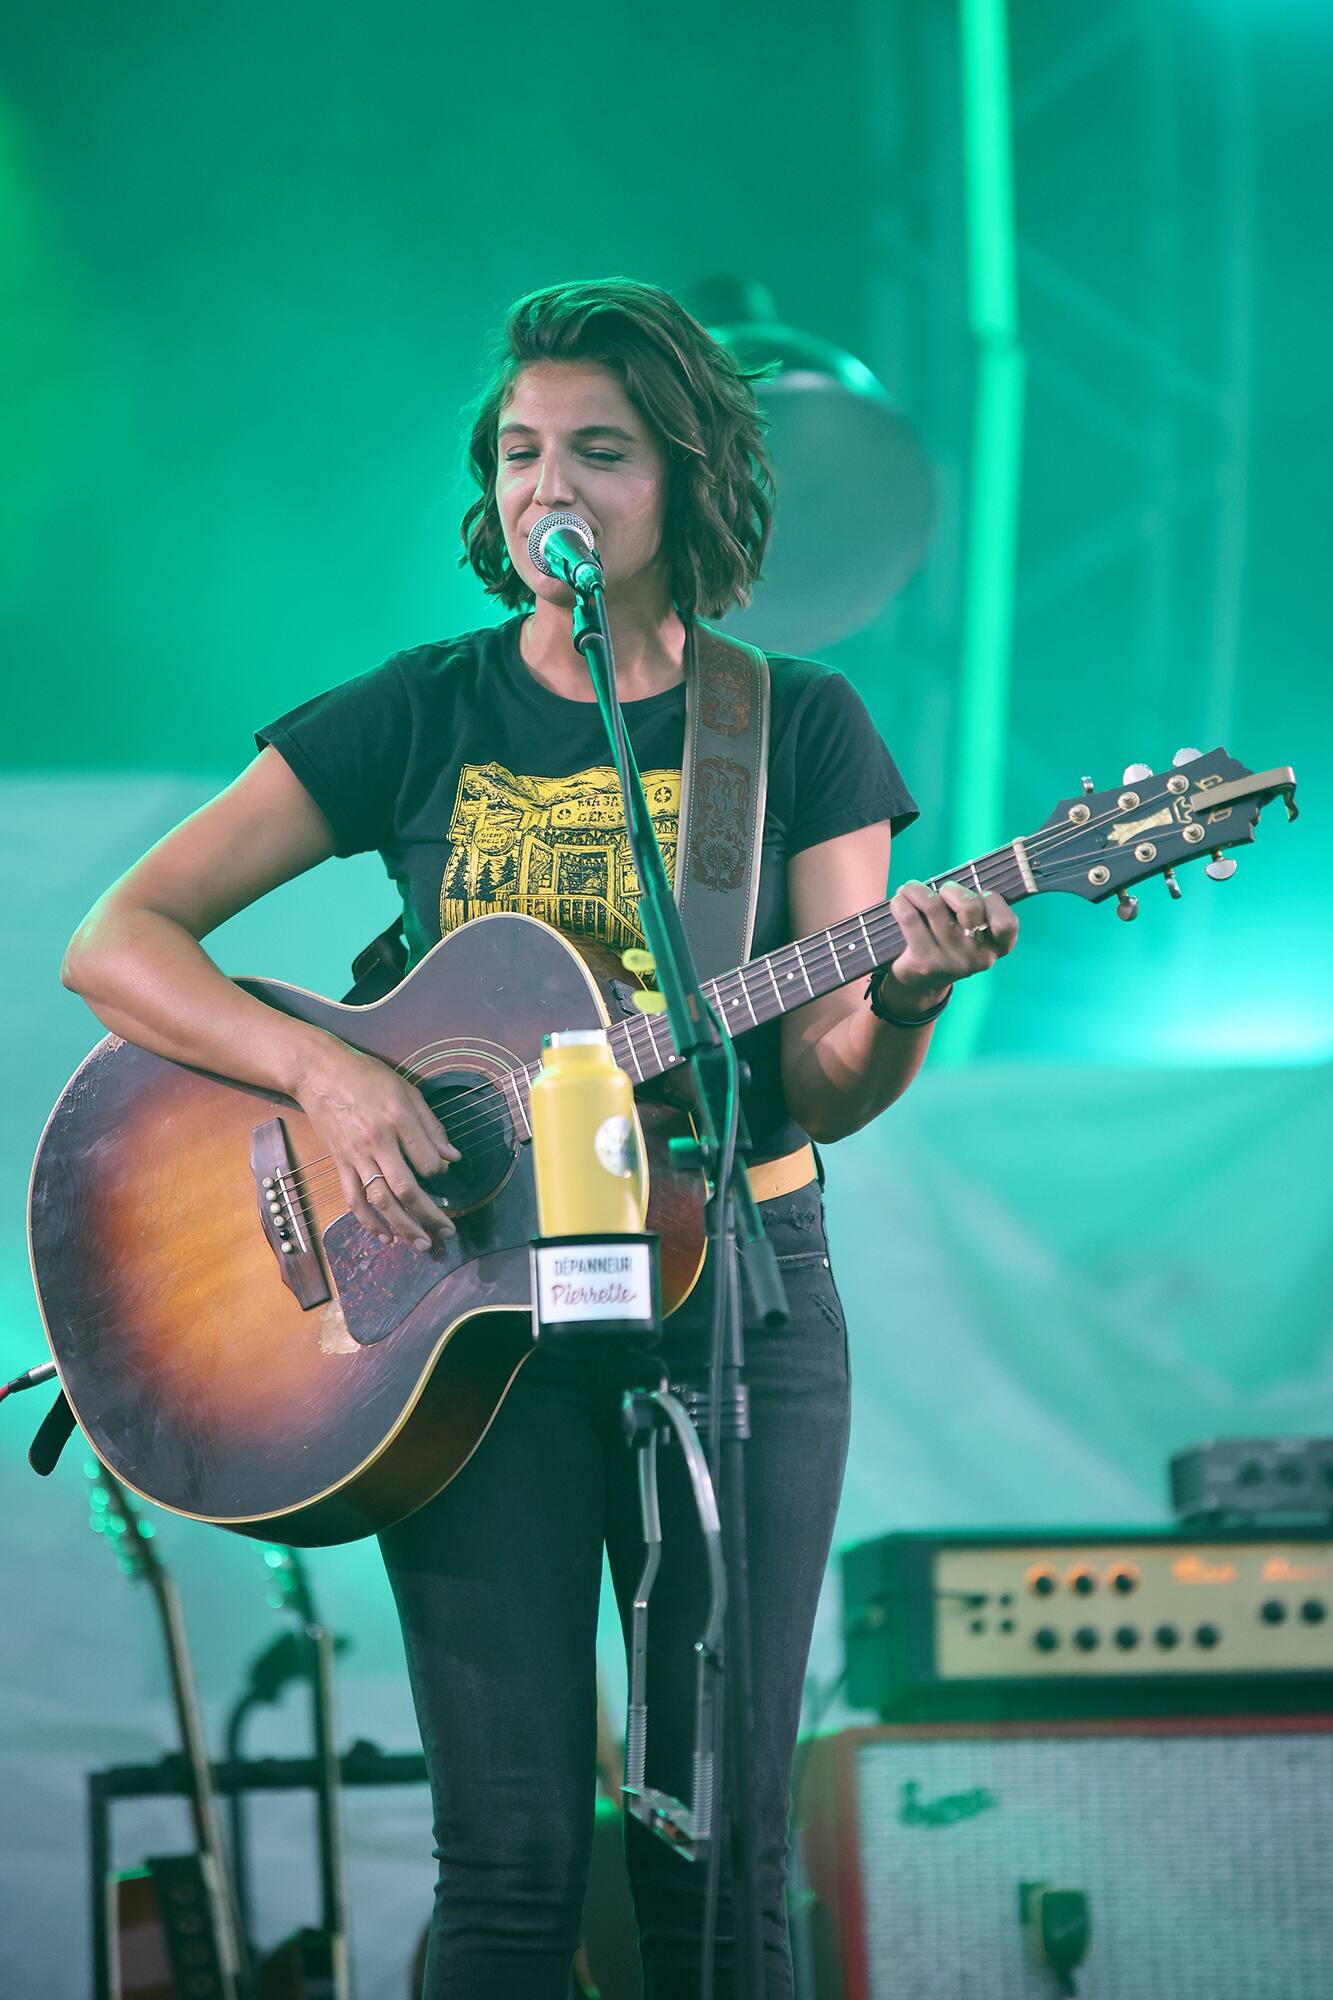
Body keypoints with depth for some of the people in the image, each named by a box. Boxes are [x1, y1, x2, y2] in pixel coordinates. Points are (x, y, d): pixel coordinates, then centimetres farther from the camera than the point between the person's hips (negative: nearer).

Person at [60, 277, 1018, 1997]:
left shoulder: (797, 726, 4)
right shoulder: (417, 719, 3)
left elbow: (820, 1089, -2)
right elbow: (113, 942, -2)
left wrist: (904, 1004, -24)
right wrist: (325, 1072, -18)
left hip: (731, 1287, 1)